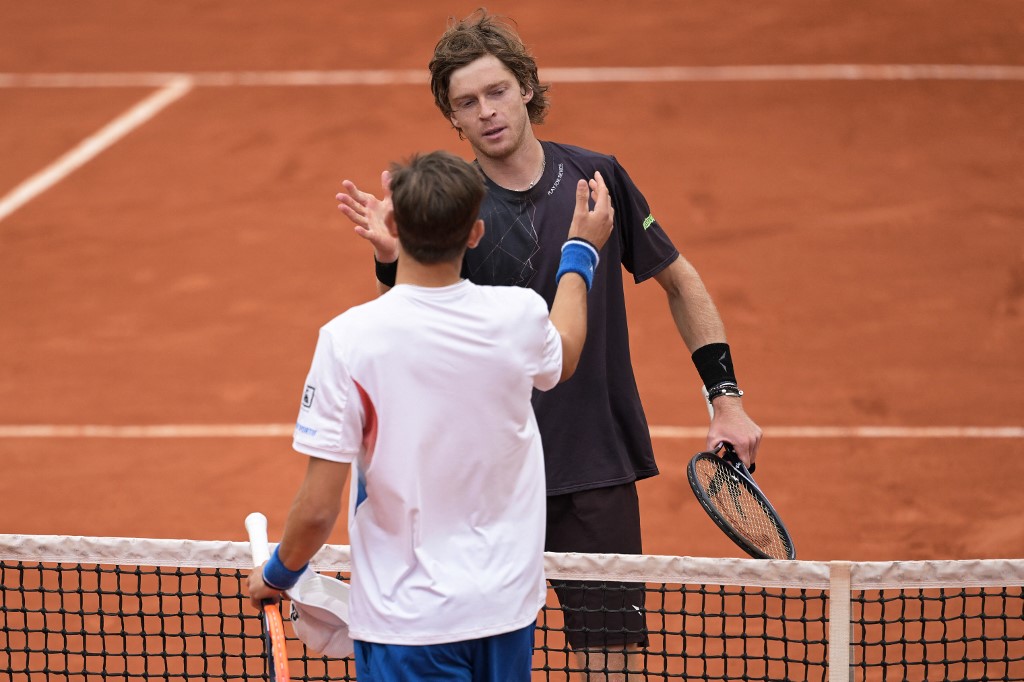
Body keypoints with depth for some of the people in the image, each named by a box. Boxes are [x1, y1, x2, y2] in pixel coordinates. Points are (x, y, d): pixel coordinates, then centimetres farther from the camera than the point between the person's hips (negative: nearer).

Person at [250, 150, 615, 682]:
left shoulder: (348, 339, -17)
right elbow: (561, 359, 22)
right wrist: (581, 251, 36)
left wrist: (276, 575, 7)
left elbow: (317, 510, -14)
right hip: (507, 606, 4)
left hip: (407, 624, -4)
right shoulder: (519, 318, -7)